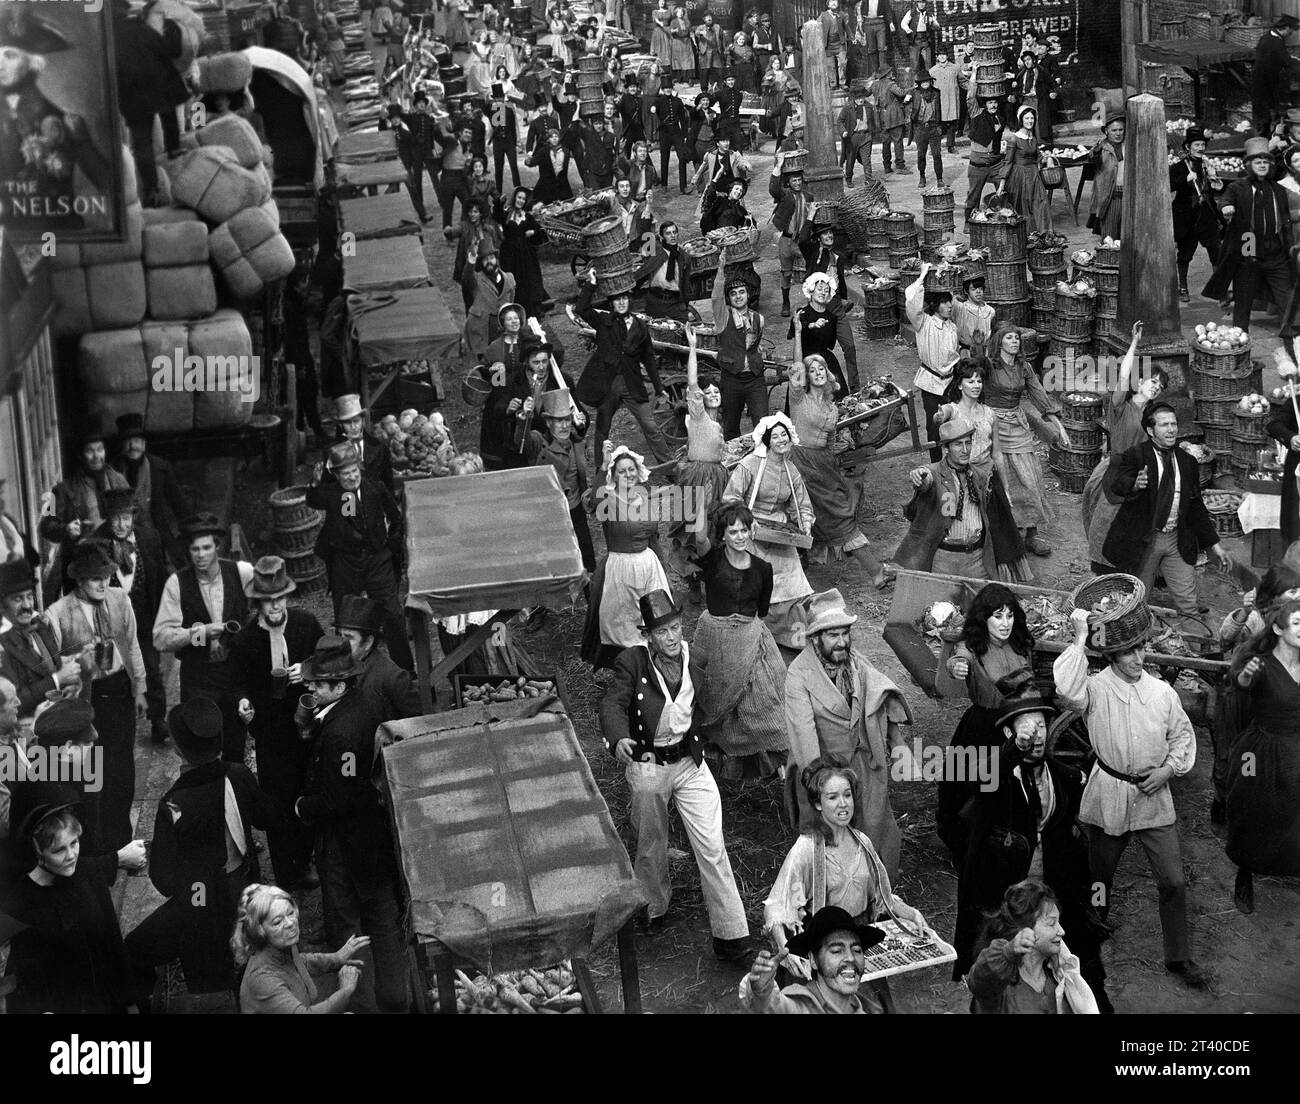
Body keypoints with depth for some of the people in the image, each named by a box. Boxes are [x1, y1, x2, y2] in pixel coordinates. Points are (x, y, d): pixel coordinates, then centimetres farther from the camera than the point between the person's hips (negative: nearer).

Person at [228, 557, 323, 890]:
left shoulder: (306, 623, -5)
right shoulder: (244, 640, -10)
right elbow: (239, 684, -1)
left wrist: (309, 670, -13)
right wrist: (243, 703, -22)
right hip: (270, 731, -2)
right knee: (278, 800, 4)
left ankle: (304, 860, 32)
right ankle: (286, 875, 17)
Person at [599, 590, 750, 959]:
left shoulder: (696, 659, 0)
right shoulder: (631, 662, -12)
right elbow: (613, 703, -24)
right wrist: (618, 738, -42)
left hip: (690, 762, 2)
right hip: (646, 766, -2)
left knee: (712, 846, -4)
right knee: (651, 845, 16)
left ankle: (731, 935, 0)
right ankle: (656, 907, 43)